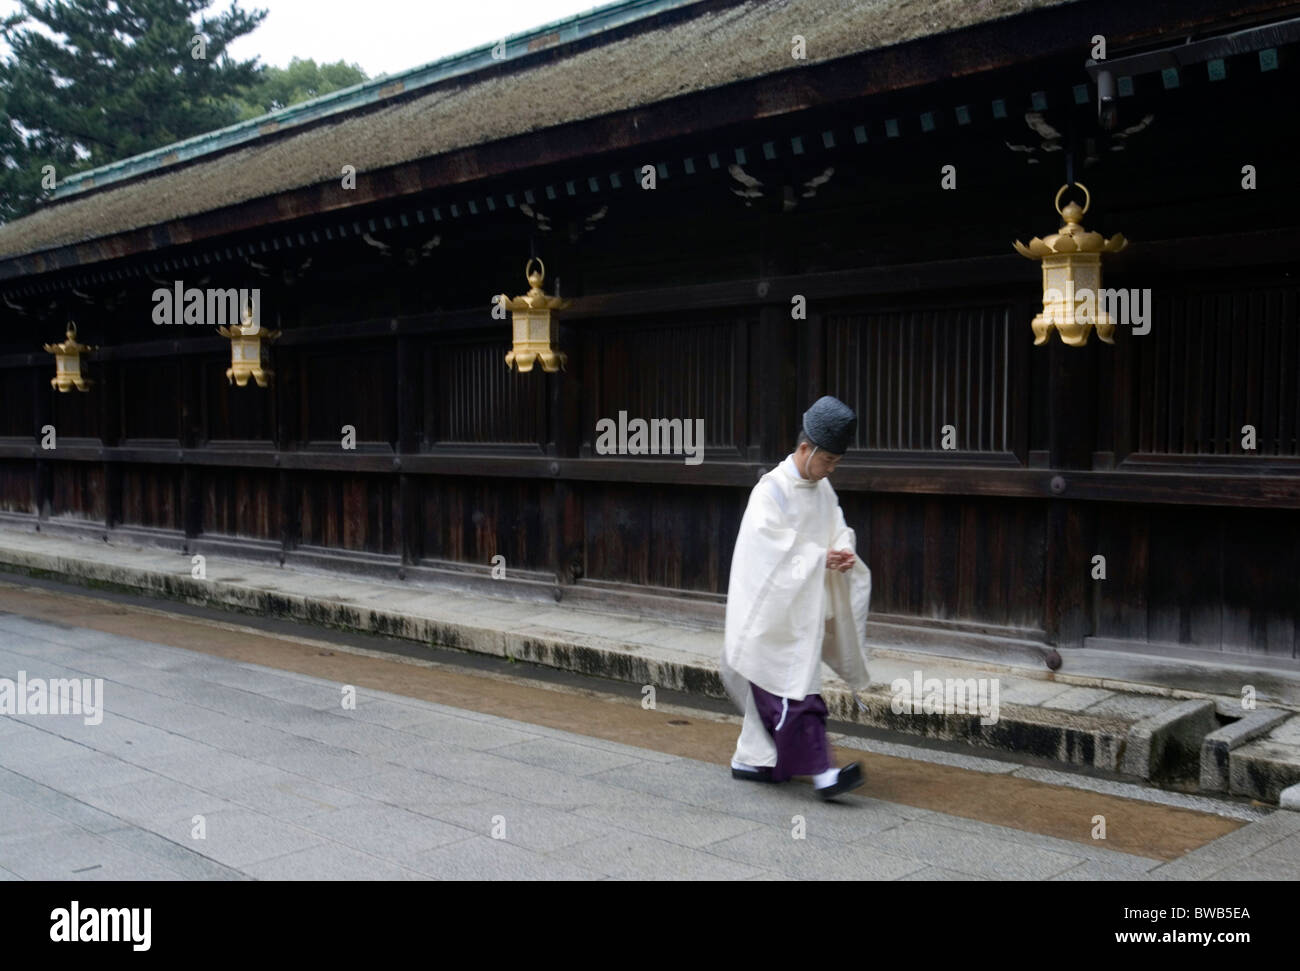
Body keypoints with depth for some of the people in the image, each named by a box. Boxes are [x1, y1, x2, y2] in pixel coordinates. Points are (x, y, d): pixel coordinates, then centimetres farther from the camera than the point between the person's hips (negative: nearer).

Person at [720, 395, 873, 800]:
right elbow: (773, 547, -20)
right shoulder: (772, 489, -14)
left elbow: (839, 530, 13)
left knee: (772, 688, 14)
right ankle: (821, 772, -13)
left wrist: (844, 552, -9)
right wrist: (821, 557, -21)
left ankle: (752, 759, 26)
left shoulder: (822, 489, 10)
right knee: (794, 690, -10)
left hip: (806, 607, 8)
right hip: (776, 607, -8)